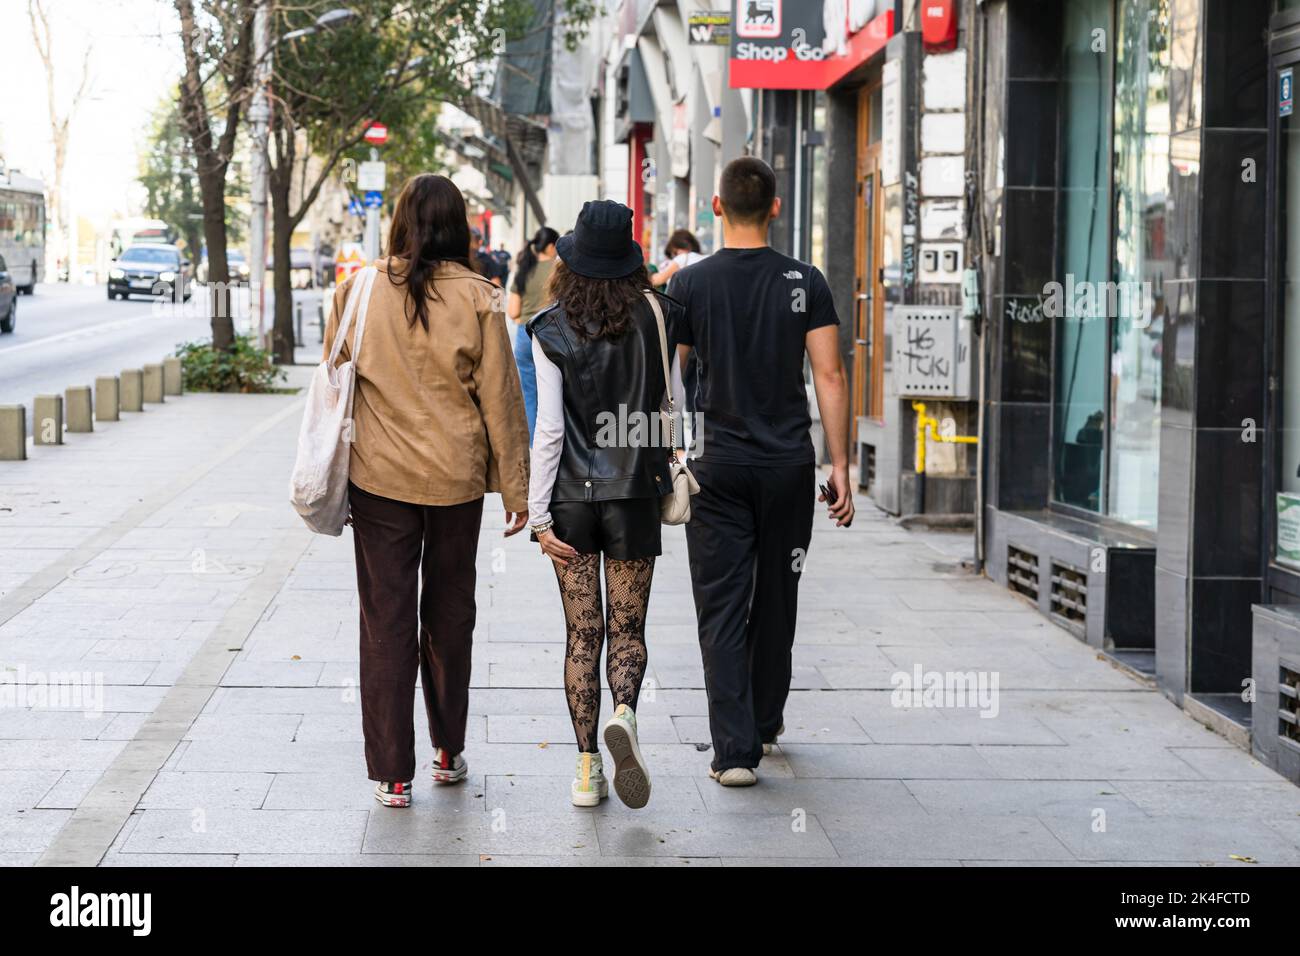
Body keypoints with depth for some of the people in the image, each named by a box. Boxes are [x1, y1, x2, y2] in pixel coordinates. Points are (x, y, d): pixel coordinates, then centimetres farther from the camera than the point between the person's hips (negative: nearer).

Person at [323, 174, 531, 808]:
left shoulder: (357, 293, -4)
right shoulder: (476, 299, -7)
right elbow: (500, 399, -3)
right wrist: (517, 489, 4)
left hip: (378, 478, 0)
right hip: (456, 480, 0)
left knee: (386, 622, 4)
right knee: (449, 615, 16)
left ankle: (392, 773, 4)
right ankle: (448, 752, 28)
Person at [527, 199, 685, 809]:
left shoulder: (551, 331, -7)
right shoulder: (652, 318, -4)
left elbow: (549, 429, -9)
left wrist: (539, 514, -5)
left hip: (572, 495, 0)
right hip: (633, 493, 0)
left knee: (582, 634, 7)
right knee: (627, 629, 8)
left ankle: (587, 769, 6)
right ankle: (623, 710, -22)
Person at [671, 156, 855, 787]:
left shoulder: (691, 284, -3)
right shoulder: (805, 283, -1)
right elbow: (829, 374, -4)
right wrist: (839, 466, 0)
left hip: (720, 467, -2)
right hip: (789, 464, 2)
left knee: (722, 610, 0)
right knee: (776, 601, 17)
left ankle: (735, 749, -7)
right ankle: (765, 721, 34)